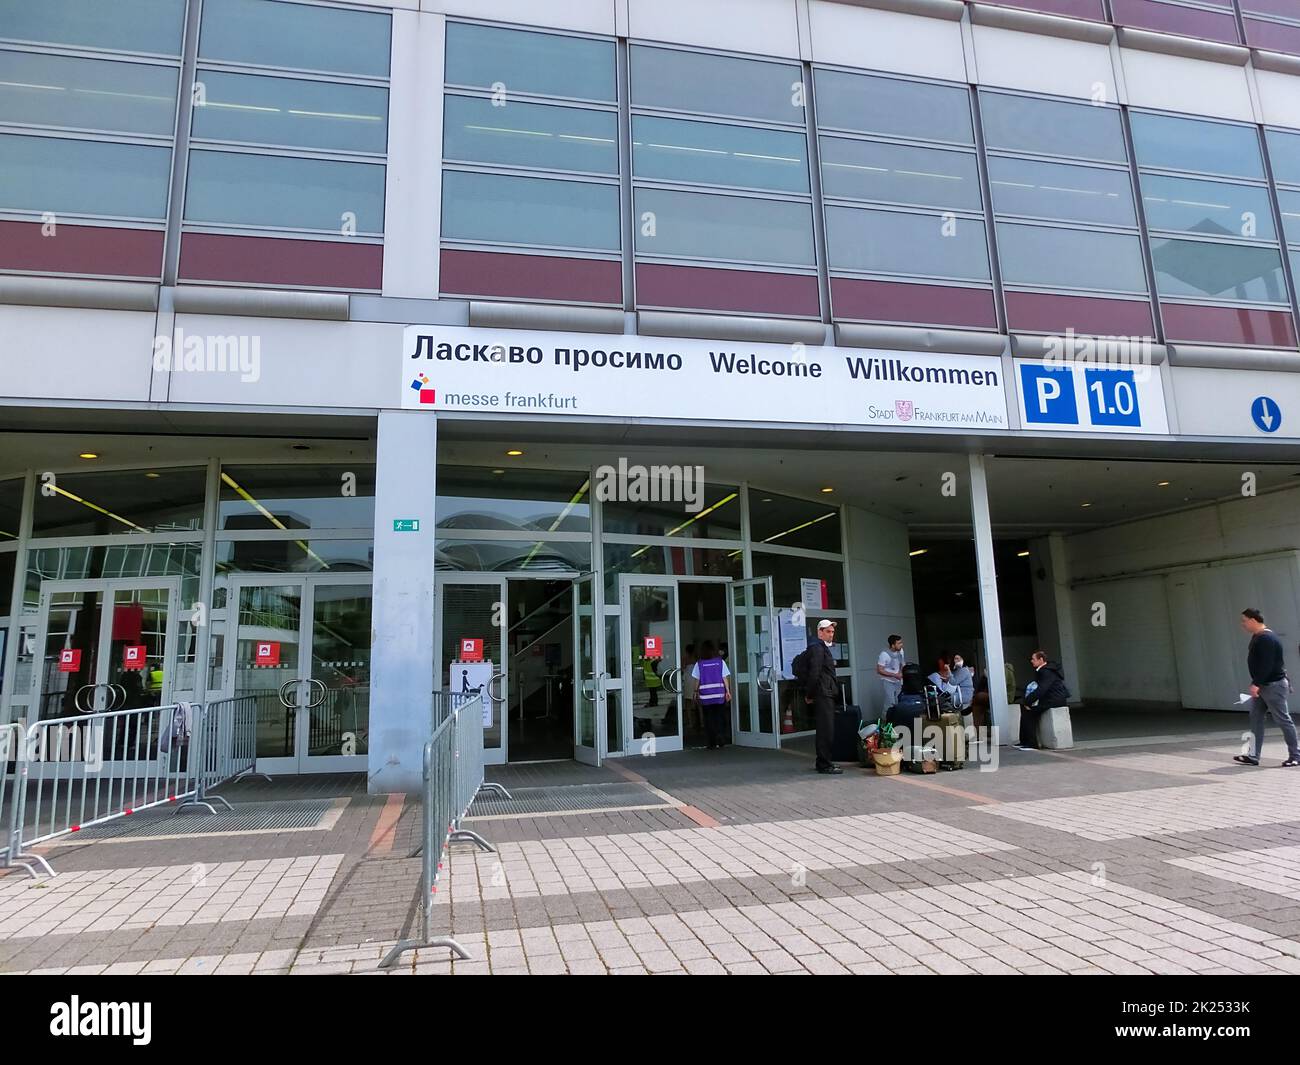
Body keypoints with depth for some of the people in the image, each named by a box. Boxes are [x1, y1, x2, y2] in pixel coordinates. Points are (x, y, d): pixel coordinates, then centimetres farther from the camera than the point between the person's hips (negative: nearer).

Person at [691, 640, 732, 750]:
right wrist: (728, 691, 3)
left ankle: (713, 743, 8)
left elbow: (697, 680, -1)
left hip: (705, 696, 0)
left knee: (709, 719, 7)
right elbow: (725, 678, -3)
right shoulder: (720, 662, -2)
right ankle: (720, 742, 1)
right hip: (719, 695, 0)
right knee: (720, 719, 9)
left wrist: (696, 693, 11)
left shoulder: (699, 664, -4)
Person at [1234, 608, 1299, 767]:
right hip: (1262, 686, 10)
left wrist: (1256, 683, -27)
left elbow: (1267, 665, -26)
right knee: (1256, 719, 7)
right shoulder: (1257, 636, 12)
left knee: (1283, 720, 0)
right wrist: (1256, 683, 18)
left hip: (1273, 685, -10)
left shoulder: (1266, 639, -19)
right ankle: (1253, 756, 9)